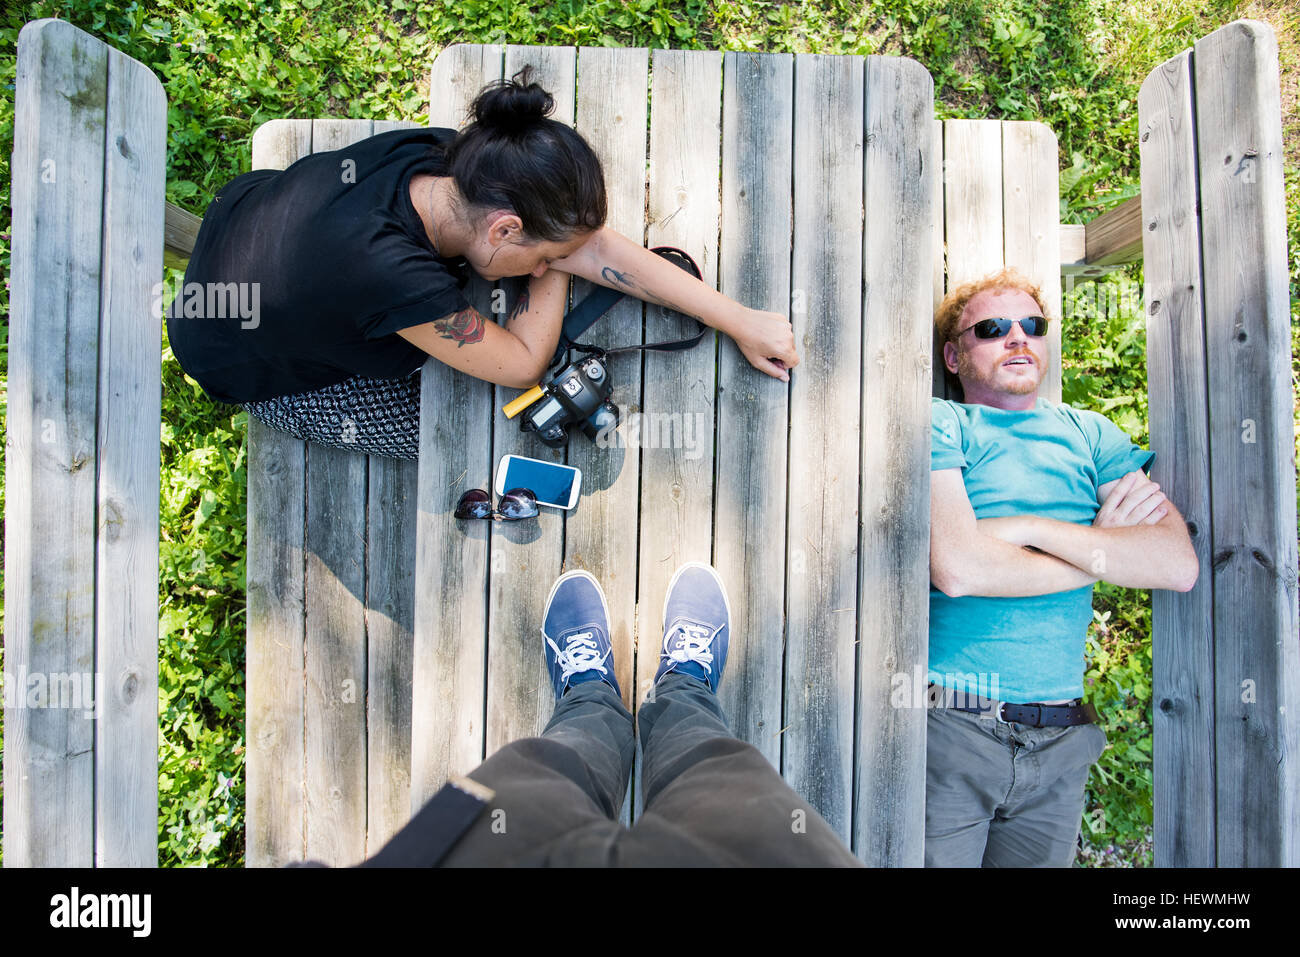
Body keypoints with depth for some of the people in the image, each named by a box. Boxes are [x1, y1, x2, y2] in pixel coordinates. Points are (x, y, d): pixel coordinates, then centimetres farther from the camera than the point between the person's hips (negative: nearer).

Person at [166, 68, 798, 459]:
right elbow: (523, 364, -30)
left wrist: (740, 321, -20)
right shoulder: (395, 276, -46)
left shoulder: (447, 158, -25)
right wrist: (556, 262, -19)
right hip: (244, 362, -5)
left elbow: (603, 249, -23)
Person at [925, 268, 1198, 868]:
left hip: (1059, 745, 4)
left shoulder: (1091, 435, 11)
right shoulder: (940, 424, -3)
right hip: (948, 729, -4)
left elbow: (1179, 564, -2)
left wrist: (1028, 529, -12)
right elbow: (956, 569, -19)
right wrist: (1102, 544, -5)